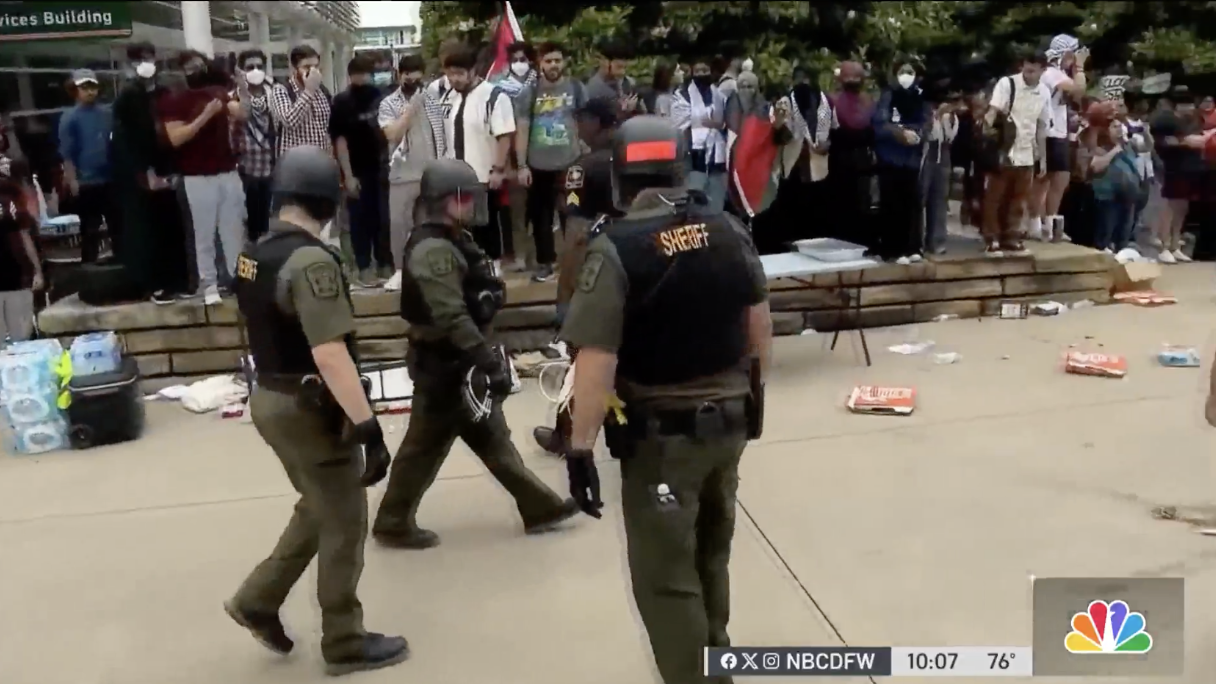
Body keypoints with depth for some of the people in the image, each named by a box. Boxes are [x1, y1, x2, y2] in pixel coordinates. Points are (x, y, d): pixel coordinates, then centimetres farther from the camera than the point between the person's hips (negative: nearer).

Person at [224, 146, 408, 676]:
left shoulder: (257, 252, 6)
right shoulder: (311, 261, -23)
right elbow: (330, 357, -30)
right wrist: (369, 427, -29)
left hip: (272, 398, 9)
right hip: (309, 409, -9)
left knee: (319, 510, 25)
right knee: (345, 524, 7)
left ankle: (258, 600, 30)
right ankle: (345, 644, 20)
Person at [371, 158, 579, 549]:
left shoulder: (452, 241, 10)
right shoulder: (434, 251, -23)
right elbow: (452, 318, -30)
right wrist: (488, 361, -30)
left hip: (459, 361, 10)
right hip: (443, 365, -10)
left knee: (491, 436, 16)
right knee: (426, 445, 4)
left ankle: (538, 506, 25)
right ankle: (393, 524, 21)